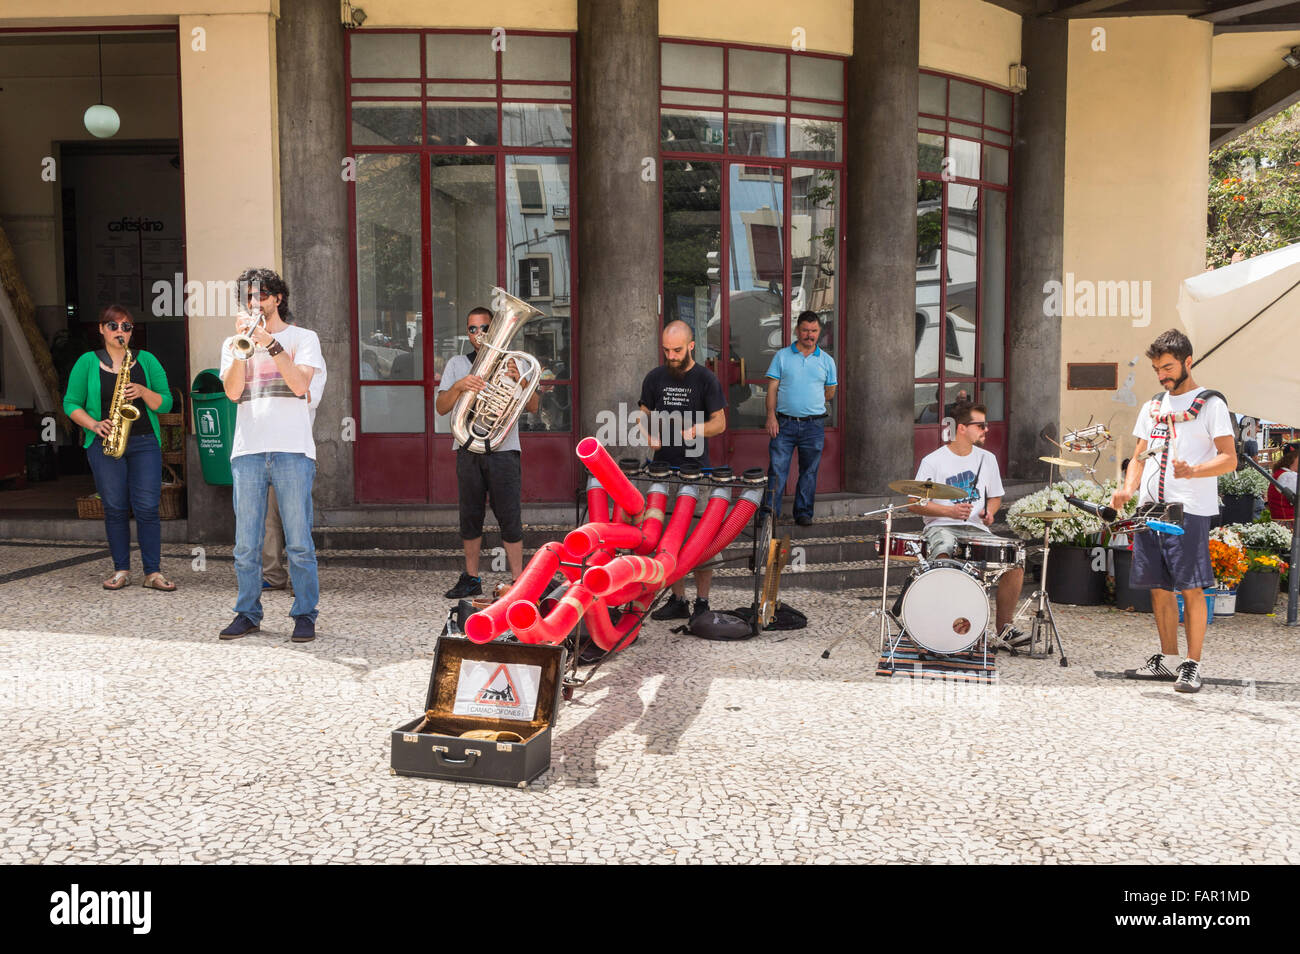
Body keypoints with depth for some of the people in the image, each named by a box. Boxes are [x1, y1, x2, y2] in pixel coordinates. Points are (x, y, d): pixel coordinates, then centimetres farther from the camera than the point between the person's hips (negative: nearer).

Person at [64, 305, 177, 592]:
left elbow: (165, 404, 6)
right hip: (104, 444, 0)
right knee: (115, 508, 1)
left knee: (147, 508, -7)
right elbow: (71, 403, 8)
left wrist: (142, 391, -12)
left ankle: (153, 572, -1)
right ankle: (121, 571, 12)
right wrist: (94, 425, -8)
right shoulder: (87, 363, 8)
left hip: (144, 443, 0)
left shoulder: (146, 360, 9)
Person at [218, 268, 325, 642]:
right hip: (248, 451, 3)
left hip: (292, 450, -3)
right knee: (246, 544, 4)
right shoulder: (234, 343, 18)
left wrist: (271, 344, -10)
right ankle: (248, 614, 14)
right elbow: (232, 392, 2)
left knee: (299, 543, -4)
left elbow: (300, 385, -5)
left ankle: (305, 614, 5)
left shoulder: (303, 338, 11)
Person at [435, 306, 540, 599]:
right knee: (470, 516, 7)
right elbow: (441, 407, 3)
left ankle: (517, 581, -1)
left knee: (509, 517, -5)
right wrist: (459, 386, -16)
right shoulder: (457, 364, 13)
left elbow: (533, 407, 0)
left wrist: (519, 379, -18)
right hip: (469, 450, 2)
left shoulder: (511, 362, 9)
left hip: (503, 450, -2)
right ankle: (471, 579, 17)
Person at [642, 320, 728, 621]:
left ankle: (702, 602, 7)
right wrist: (649, 435, -5)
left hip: (696, 469, -4)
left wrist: (696, 430, -22)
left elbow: (719, 423, -2)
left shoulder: (706, 379, -3)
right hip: (663, 467, 4)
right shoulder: (655, 378, 8)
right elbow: (644, 415, 16)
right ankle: (678, 600, 18)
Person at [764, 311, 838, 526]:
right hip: (784, 423, -1)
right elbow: (772, 388, 0)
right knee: (777, 470, -4)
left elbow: (830, 393, 16)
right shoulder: (782, 356, 4)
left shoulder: (826, 361, 8)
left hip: (813, 426, 2)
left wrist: (810, 405, 9)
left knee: (809, 472, 7)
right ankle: (770, 512, 2)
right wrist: (771, 416, -8)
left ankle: (804, 512, 17)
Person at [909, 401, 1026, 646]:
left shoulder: (987, 459, 11)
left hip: (977, 529, 5)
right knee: (943, 554, -38)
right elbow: (914, 504, -6)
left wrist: (989, 512, 0)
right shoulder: (933, 461, -5)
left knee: (1015, 562, -17)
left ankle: (1004, 627, 1)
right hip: (941, 527, -4)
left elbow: (995, 496, 23)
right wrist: (950, 511, -19)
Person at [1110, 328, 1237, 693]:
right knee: (1158, 586, 10)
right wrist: (1127, 489, 1)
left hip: (1189, 511, -6)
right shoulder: (1153, 406, 18)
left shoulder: (1210, 404, -1)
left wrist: (1193, 472, -26)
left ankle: (1192, 666, 1)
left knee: (1191, 587, -6)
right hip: (1149, 509, 6)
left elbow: (1229, 459, -7)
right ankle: (1167, 659, 20)